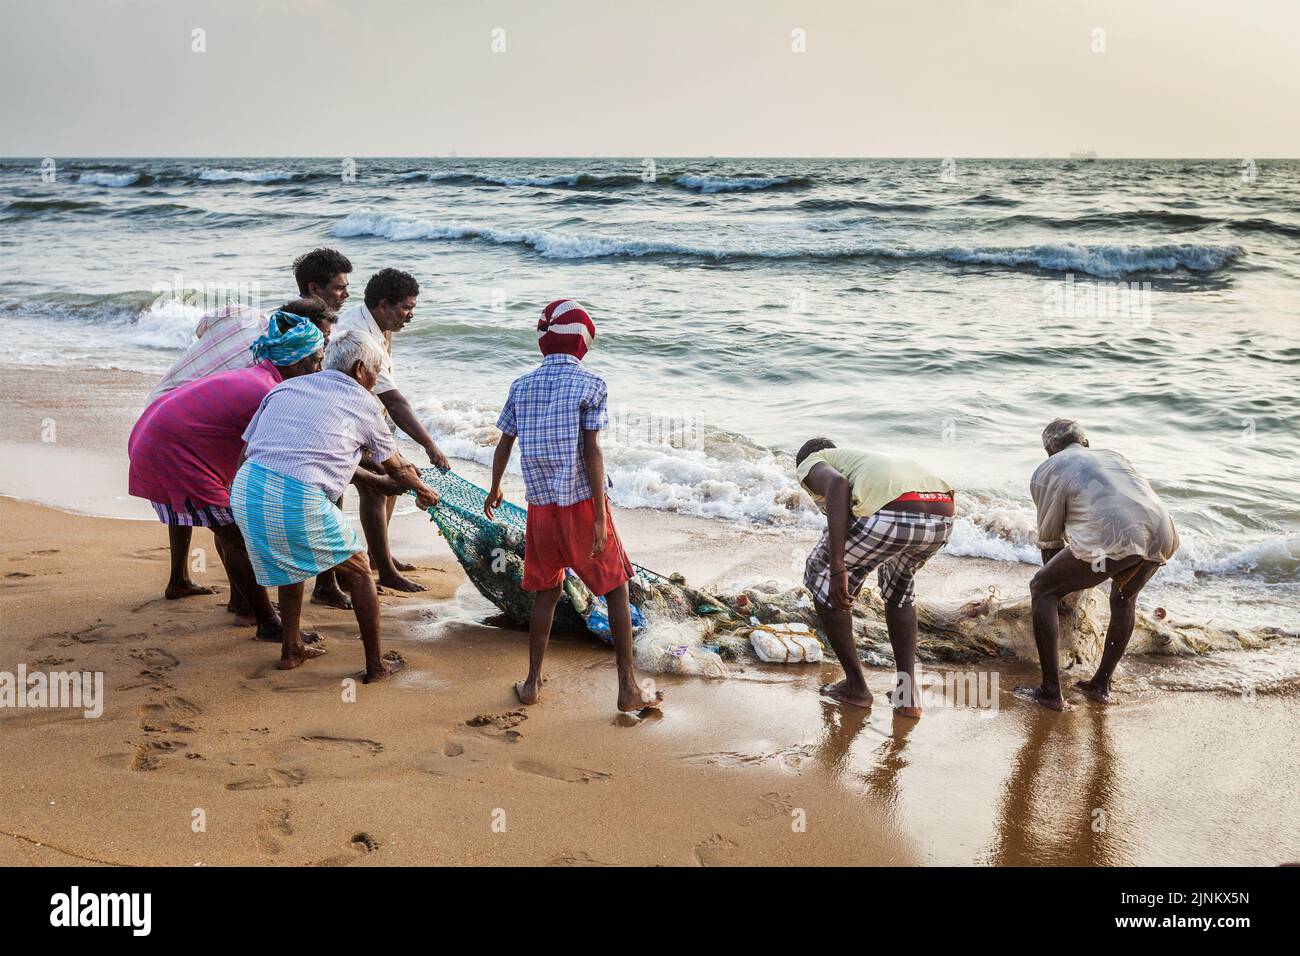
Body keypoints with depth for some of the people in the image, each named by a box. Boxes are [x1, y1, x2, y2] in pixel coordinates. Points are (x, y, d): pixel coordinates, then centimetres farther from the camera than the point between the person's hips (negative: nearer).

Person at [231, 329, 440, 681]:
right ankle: (376, 664, 23)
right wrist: (423, 491, 46)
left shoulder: (285, 387, 24)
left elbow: (246, 450, 22)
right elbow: (396, 469, 26)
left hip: (246, 486, 5)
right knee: (357, 571, 17)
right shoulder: (363, 403, 13)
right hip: (299, 500, -5)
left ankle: (291, 649, 39)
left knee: (291, 562, 33)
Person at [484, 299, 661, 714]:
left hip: (541, 505, 4)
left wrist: (494, 491, 29)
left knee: (546, 591, 18)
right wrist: (600, 517, -14)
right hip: (581, 502, -4)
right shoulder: (590, 384, -8)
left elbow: (503, 445, 12)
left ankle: (532, 682, 19)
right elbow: (592, 452, -14)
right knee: (615, 588, 7)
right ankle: (629, 687, 8)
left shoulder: (521, 386, 5)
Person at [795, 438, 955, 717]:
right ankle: (907, 694, 29)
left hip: (890, 514, -7)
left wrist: (837, 569, -9)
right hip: (941, 515, 7)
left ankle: (855, 685, 27)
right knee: (898, 581, 37)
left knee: (818, 575, 22)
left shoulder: (810, 466, 24)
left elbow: (837, 484, -4)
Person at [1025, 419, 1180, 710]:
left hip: (1112, 537, -6)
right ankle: (1101, 685, 37)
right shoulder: (1113, 456, 35)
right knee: (1124, 598, 33)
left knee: (1042, 590, 13)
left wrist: (1056, 579, 42)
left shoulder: (1047, 471, 19)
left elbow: (1049, 538, 23)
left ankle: (1051, 691, 10)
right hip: (1161, 533, 6)